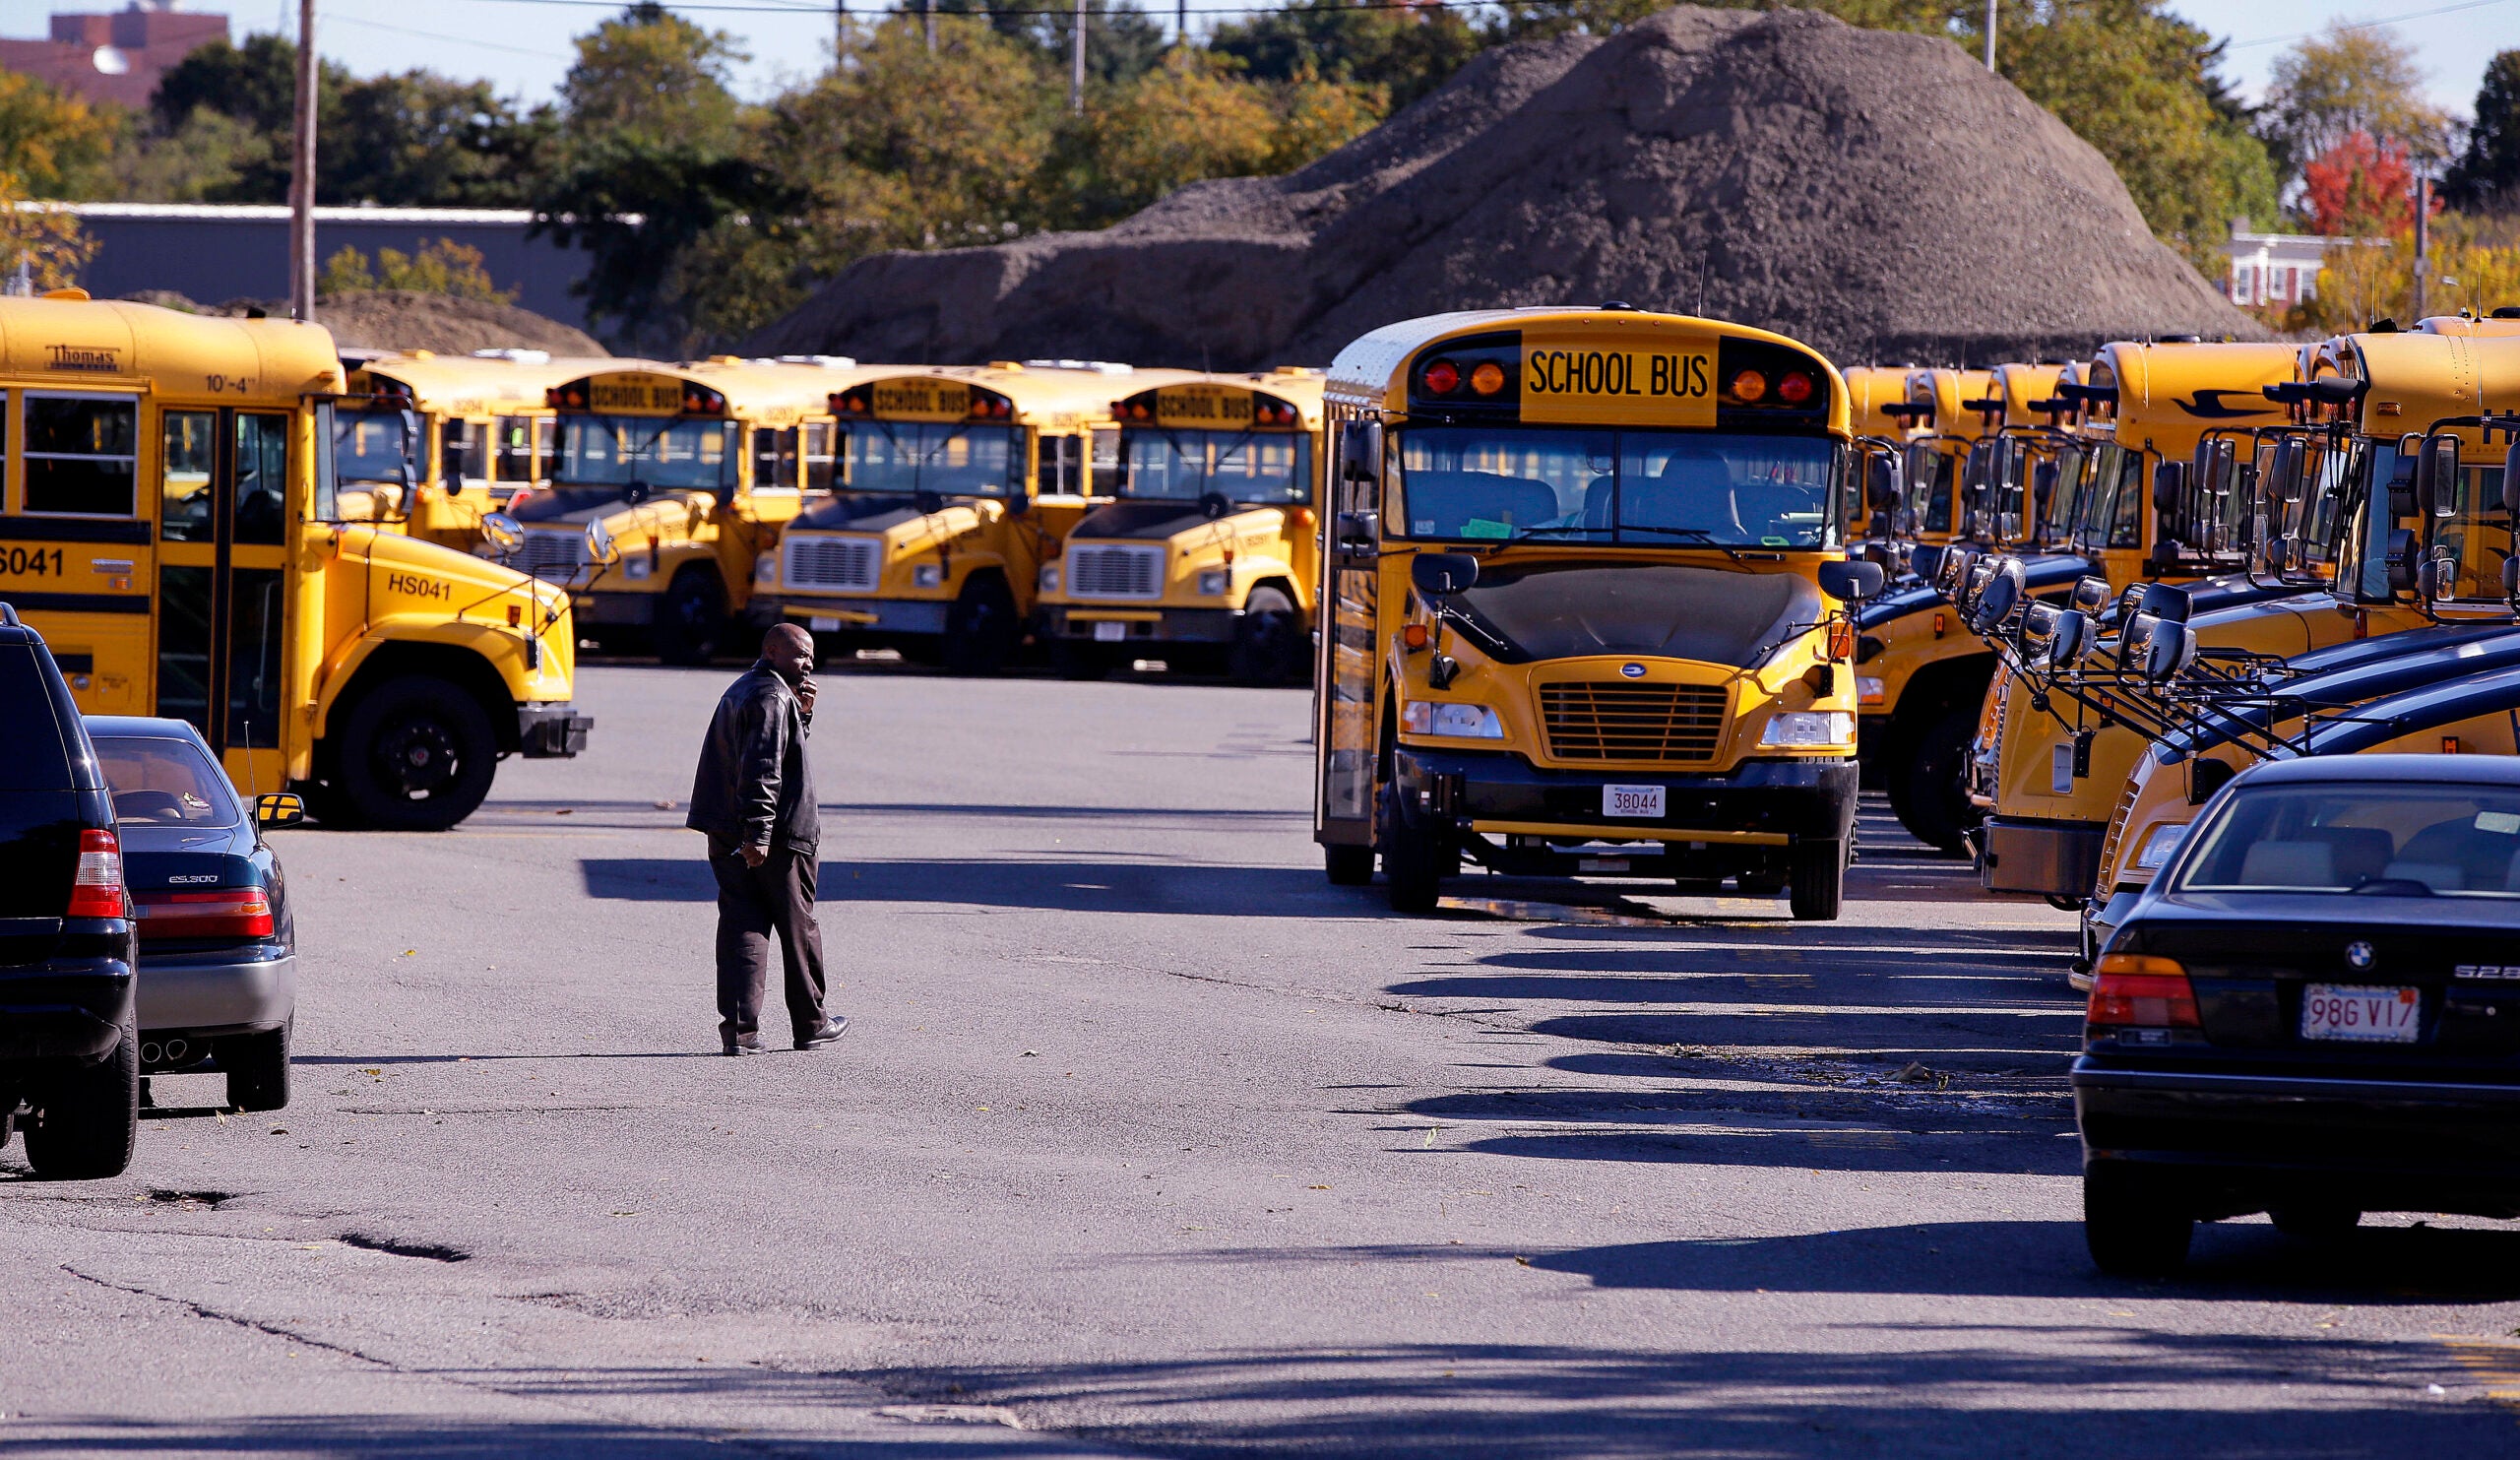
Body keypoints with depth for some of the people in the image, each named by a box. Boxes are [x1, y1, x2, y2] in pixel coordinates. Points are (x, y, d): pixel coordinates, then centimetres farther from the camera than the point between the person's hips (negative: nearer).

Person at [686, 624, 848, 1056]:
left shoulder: (741, 691, 19)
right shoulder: (772, 697, -14)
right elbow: (762, 768, -23)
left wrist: (801, 712, 13)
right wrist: (758, 832, -27)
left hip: (727, 837, 8)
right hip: (777, 839, -8)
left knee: (741, 926, 3)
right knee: (798, 927, 7)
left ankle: (738, 1030, -6)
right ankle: (810, 1024, 19)